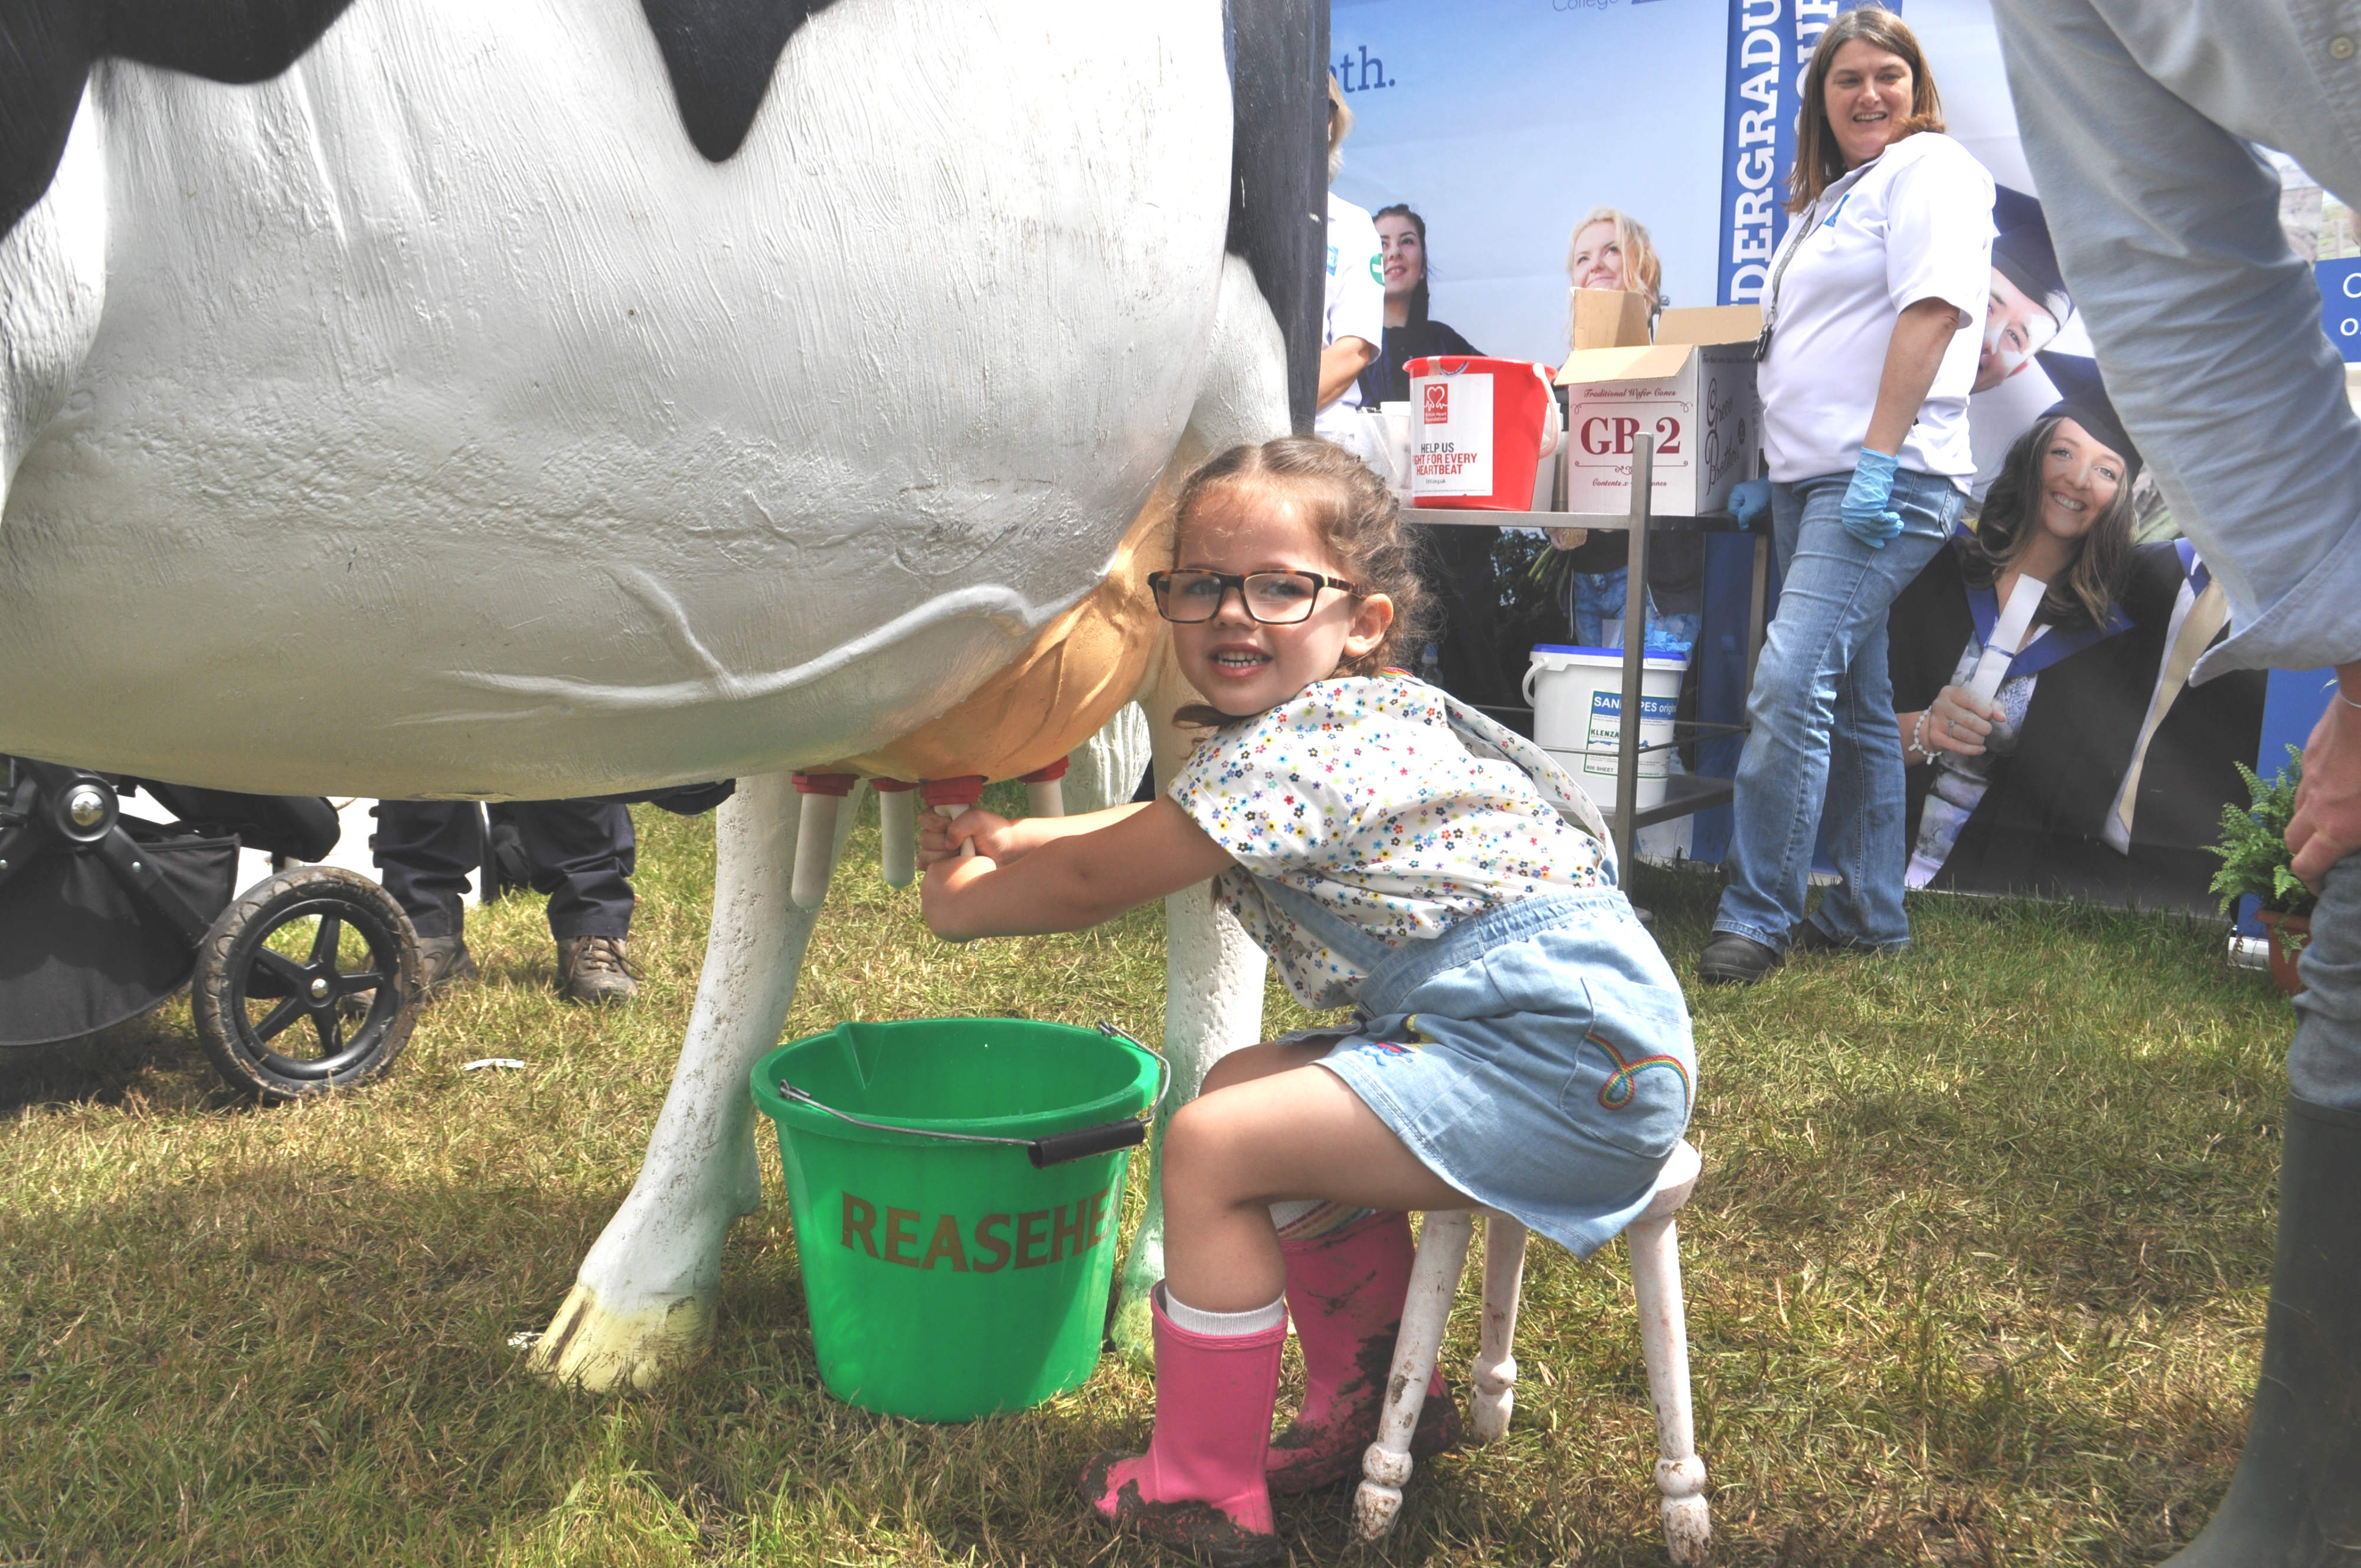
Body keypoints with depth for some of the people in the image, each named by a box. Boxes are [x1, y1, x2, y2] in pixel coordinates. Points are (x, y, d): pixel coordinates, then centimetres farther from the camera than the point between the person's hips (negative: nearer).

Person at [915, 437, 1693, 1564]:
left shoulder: (1292, 754, -16)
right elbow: (1154, 832, 28)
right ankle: (1371, 1405, 32)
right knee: (1250, 1089, 20)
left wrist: (963, 902, 11)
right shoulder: (1327, 725, 14)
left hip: (1564, 1059, -11)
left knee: (1214, 1145, -12)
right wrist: (1003, 835, 25)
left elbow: (1094, 884, -6)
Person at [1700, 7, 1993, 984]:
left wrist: (1878, 459, -22)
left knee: (1790, 683, -19)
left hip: (1886, 483, -10)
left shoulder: (1929, 169, -2)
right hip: (1810, 479, 10)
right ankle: (1871, 913, 18)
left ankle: (1755, 916, -14)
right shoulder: (1831, 197, 25)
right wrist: (1777, 474, 19)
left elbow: (1932, 309, -15)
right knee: (1853, 702, 11)